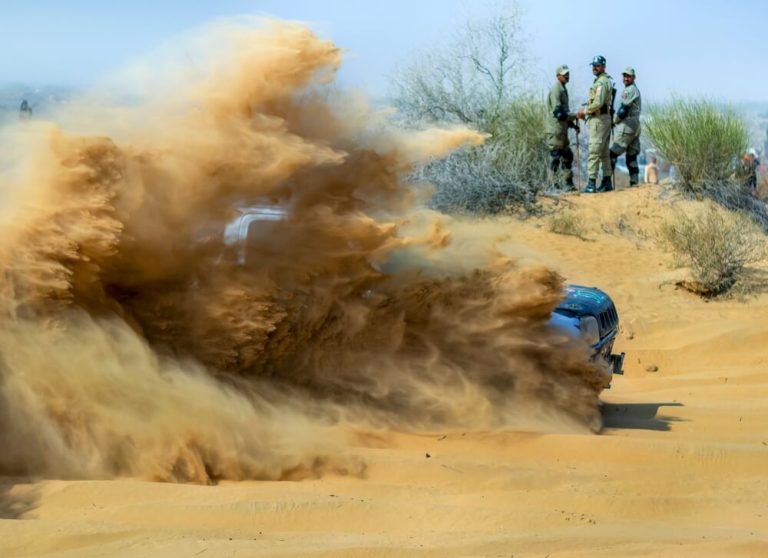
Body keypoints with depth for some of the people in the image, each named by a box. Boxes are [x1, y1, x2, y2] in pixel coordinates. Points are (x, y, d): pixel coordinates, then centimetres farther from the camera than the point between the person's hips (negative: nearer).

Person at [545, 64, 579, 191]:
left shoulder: (563, 89, 17)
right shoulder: (556, 90, -15)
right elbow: (558, 112, -21)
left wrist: (572, 124, 14)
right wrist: (575, 115, -15)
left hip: (562, 130, 10)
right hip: (556, 130, -10)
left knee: (567, 156, 14)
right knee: (555, 157, -7)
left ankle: (569, 184, 21)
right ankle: (552, 184, -4)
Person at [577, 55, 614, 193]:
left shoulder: (601, 82, -14)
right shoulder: (606, 81, 19)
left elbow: (598, 103, -23)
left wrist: (584, 111, -11)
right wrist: (585, 111, 15)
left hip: (598, 119, -11)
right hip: (604, 118, 11)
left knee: (594, 151, -12)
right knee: (604, 152, 12)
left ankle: (591, 183, -15)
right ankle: (607, 182, 16)